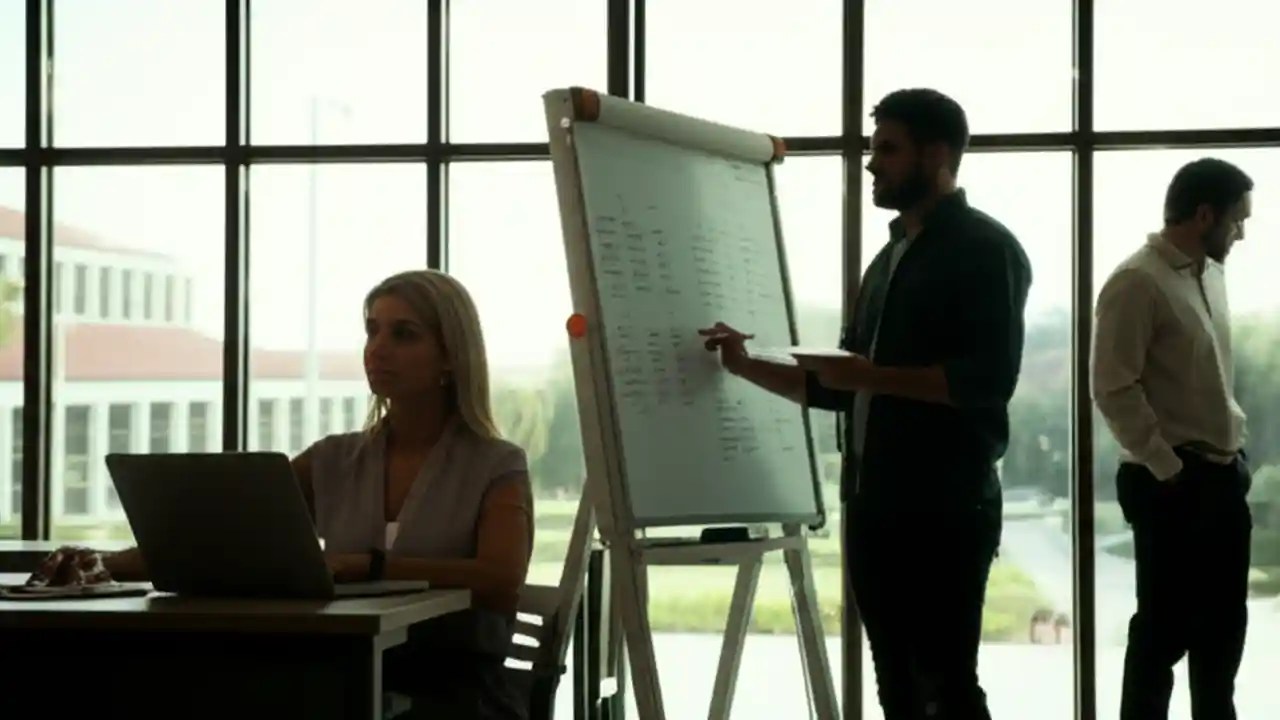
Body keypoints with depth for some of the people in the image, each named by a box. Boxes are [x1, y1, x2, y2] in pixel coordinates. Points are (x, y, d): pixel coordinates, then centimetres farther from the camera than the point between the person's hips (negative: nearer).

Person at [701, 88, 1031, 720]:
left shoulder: (984, 250, -4)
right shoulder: (889, 259, 22)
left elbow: (989, 378, -16)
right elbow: (839, 390, 23)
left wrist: (874, 376, -18)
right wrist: (747, 366, 12)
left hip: (945, 508, -8)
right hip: (874, 506, 8)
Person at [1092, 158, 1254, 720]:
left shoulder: (1210, 275, 12)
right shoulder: (1138, 282, -15)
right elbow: (1113, 389, -18)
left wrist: (1233, 455, 12)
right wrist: (1169, 469, -16)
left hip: (1223, 475, 8)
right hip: (1171, 484, -8)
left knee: (1222, 625, 14)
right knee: (1165, 625, -1)